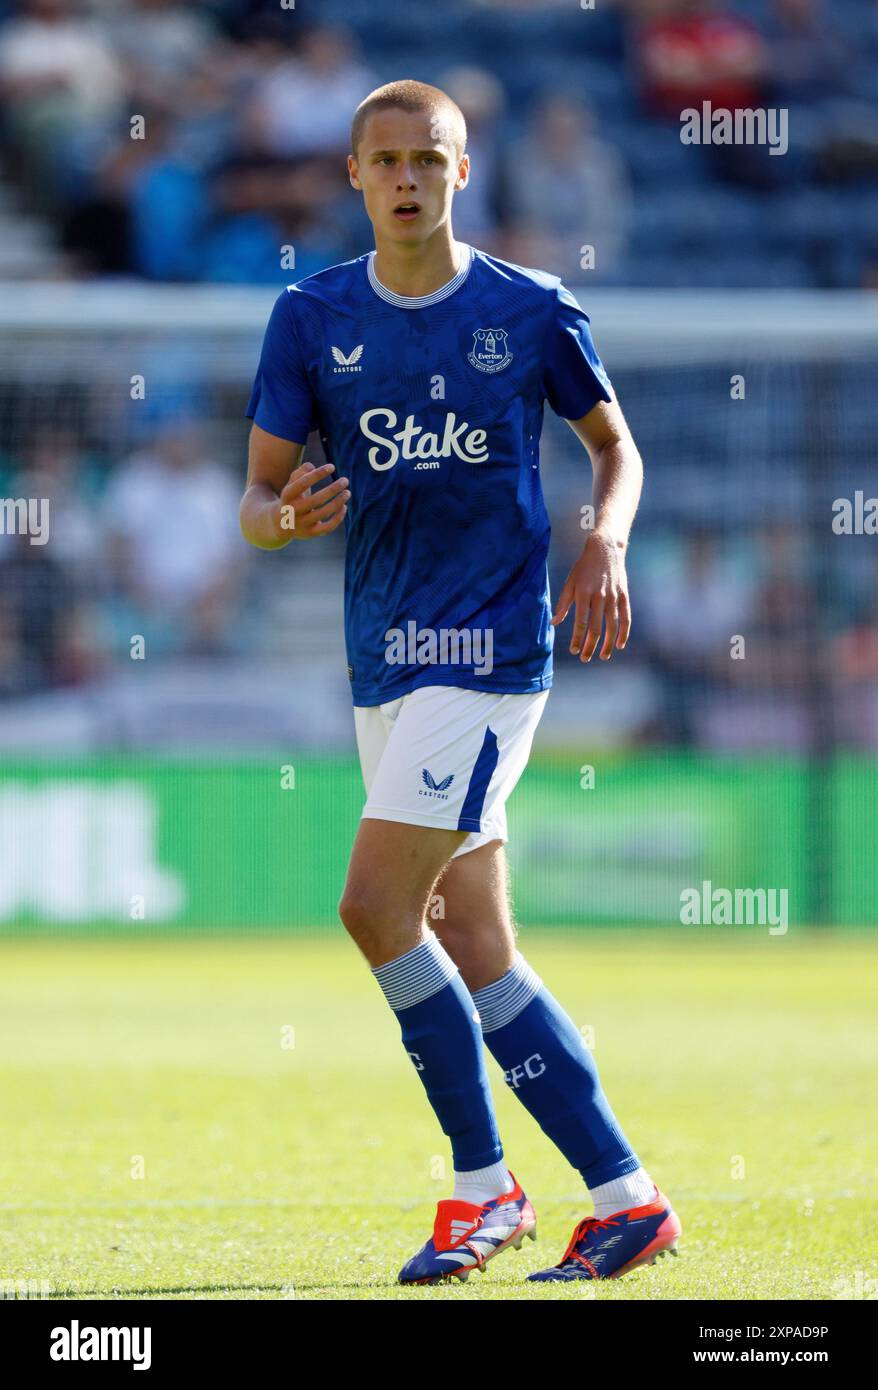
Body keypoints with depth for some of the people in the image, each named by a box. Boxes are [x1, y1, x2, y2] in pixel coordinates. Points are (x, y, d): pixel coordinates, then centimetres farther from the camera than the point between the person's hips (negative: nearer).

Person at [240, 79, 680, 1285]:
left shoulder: (531, 311, -1)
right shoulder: (311, 318, 6)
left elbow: (615, 442, 13)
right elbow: (256, 500, 5)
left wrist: (607, 545, -6)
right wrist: (288, 518, -18)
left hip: (492, 647, -5)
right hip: (384, 663, 5)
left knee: (376, 908, -16)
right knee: (475, 953, 4)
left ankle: (483, 1186, -3)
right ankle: (625, 1196, 10)